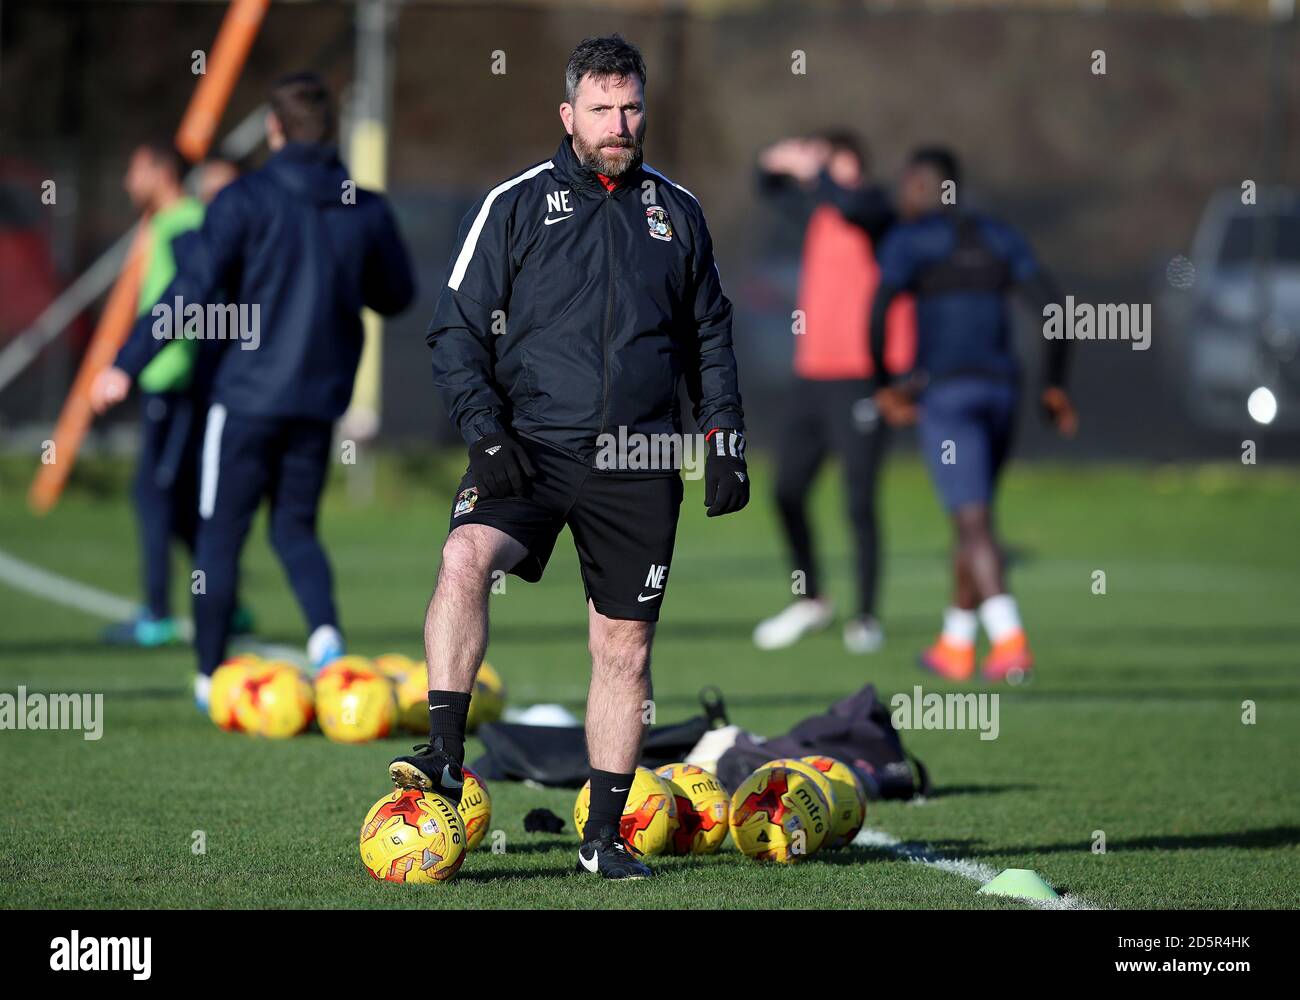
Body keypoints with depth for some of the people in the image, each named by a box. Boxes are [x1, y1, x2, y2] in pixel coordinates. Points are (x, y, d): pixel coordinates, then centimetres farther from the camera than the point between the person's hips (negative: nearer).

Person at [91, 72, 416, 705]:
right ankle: (324, 629, -11)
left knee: (221, 533, 7)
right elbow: (396, 295, 15)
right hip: (319, 397, 4)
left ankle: (211, 676, 12)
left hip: (248, 393, -4)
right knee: (295, 528, 16)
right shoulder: (367, 211, 3)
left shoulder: (247, 201, -9)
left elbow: (192, 288, -15)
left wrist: (126, 365, -13)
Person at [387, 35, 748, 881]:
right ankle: (446, 757, -28)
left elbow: (710, 337, 19)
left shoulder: (676, 212, 11)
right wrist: (484, 433, -9)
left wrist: (726, 442, 10)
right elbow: (458, 328, 2)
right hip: (532, 450, -2)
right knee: (466, 558, -30)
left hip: (638, 468, 2)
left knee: (626, 644, 4)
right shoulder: (515, 205, 2)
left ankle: (606, 835, 14)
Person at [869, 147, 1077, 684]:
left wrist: (884, 386, 0)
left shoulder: (907, 240, -3)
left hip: (946, 392, -6)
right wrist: (1054, 387, 11)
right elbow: (1053, 307, 5)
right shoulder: (1000, 238, 13)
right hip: (1001, 388, 6)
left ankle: (1011, 642, -26)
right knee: (969, 516, 20)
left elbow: (879, 313, -14)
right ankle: (954, 646, 27)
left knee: (975, 524, -10)